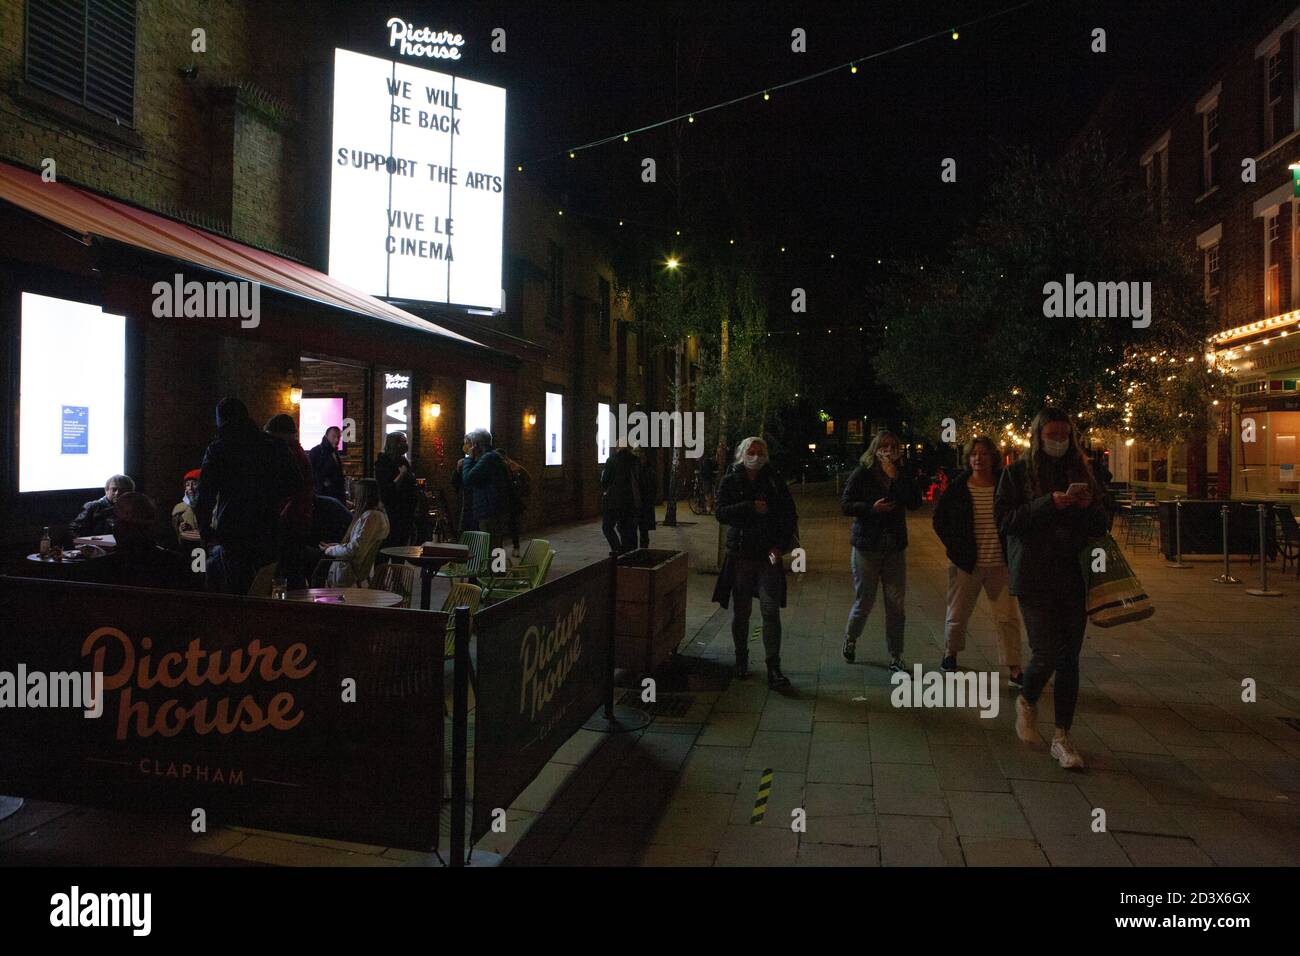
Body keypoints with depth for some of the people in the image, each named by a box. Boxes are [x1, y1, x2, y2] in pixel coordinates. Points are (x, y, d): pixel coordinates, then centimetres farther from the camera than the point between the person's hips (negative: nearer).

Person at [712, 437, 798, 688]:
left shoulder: (775, 481, 5)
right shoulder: (730, 482, 4)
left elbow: (789, 515, 6)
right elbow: (721, 513, -9)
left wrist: (781, 545, -6)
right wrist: (751, 507, -19)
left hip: (768, 556, 0)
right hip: (740, 554, 0)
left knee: (771, 610, -7)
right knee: (741, 611, 9)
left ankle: (773, 667, -4)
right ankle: (741, 658, 27)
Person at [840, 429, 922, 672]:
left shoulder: (903, 473, 4)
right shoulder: (862, 473, -5)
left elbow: (915, 503, -7)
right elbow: (845, 504, -7)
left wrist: (896, 479, -15)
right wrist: (872, 508, -20)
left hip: (895, 547, 3)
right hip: (867, 546, -3)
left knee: (896, 604, 2)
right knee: (864, 602, 5)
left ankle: (895, 657, 13)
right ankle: (850, 639, 33)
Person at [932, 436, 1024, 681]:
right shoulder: (958, 487, -3)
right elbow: (939, 519, 6)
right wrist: (954, 546, -1)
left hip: (1000, 563, 0)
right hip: (966, 563, 0)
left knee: (1007, 617, 0)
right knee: (958, 614, 12)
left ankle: (1014, 668, 7)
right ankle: (950, 653, 34)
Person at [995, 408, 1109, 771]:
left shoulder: (1080, 471, 11)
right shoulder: (1018, 472, 0)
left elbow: (1102, 527, 12)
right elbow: (1003, 520, -10)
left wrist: (1089, 506, -10)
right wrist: (1049, 504, -19)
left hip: (1073, 578, 4)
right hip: (1034, 578, -4)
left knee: (1069, 659, 5)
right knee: (1046, 655, -8)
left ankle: (1062, 737, 15)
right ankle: (1026, 702, 24)